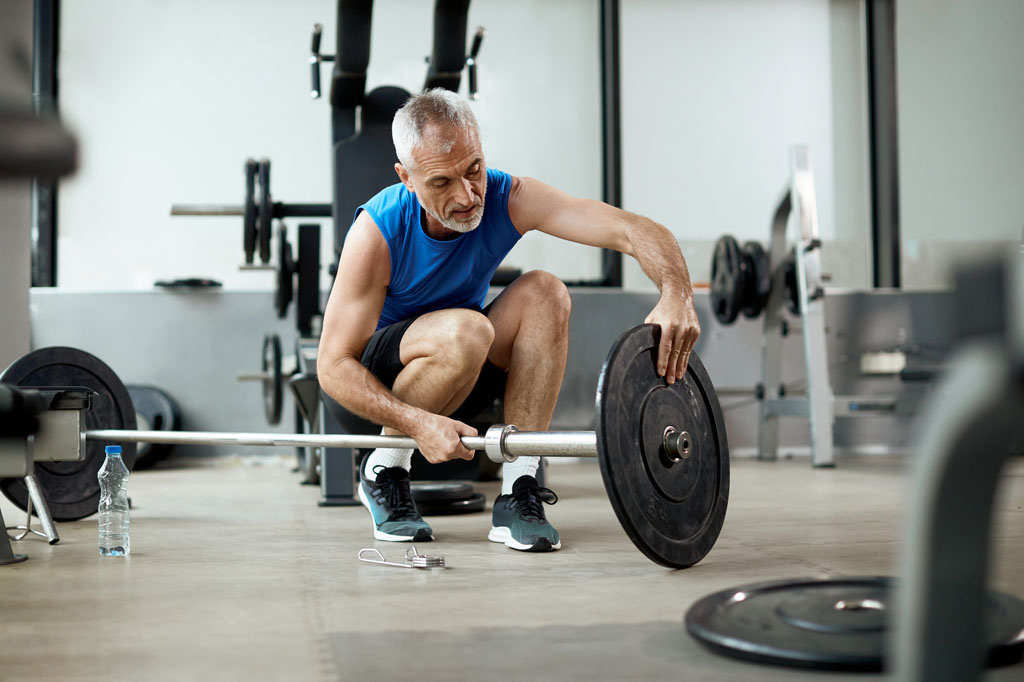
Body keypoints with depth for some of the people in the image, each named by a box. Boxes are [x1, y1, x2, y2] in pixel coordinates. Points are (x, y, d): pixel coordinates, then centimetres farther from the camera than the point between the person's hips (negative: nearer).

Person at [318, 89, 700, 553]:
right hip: (365, 385, -4)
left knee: (545, 293, -22)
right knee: (464, 331, -35)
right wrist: (417, 423, -40)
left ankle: (518, 491, -18)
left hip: (456, 378, 4)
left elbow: (633, 230, -28)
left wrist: (676, 292, -49)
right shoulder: (378, 231, -27)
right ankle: (384, 469, -10)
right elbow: (333, 365, -25)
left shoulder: (507, 198, -19)